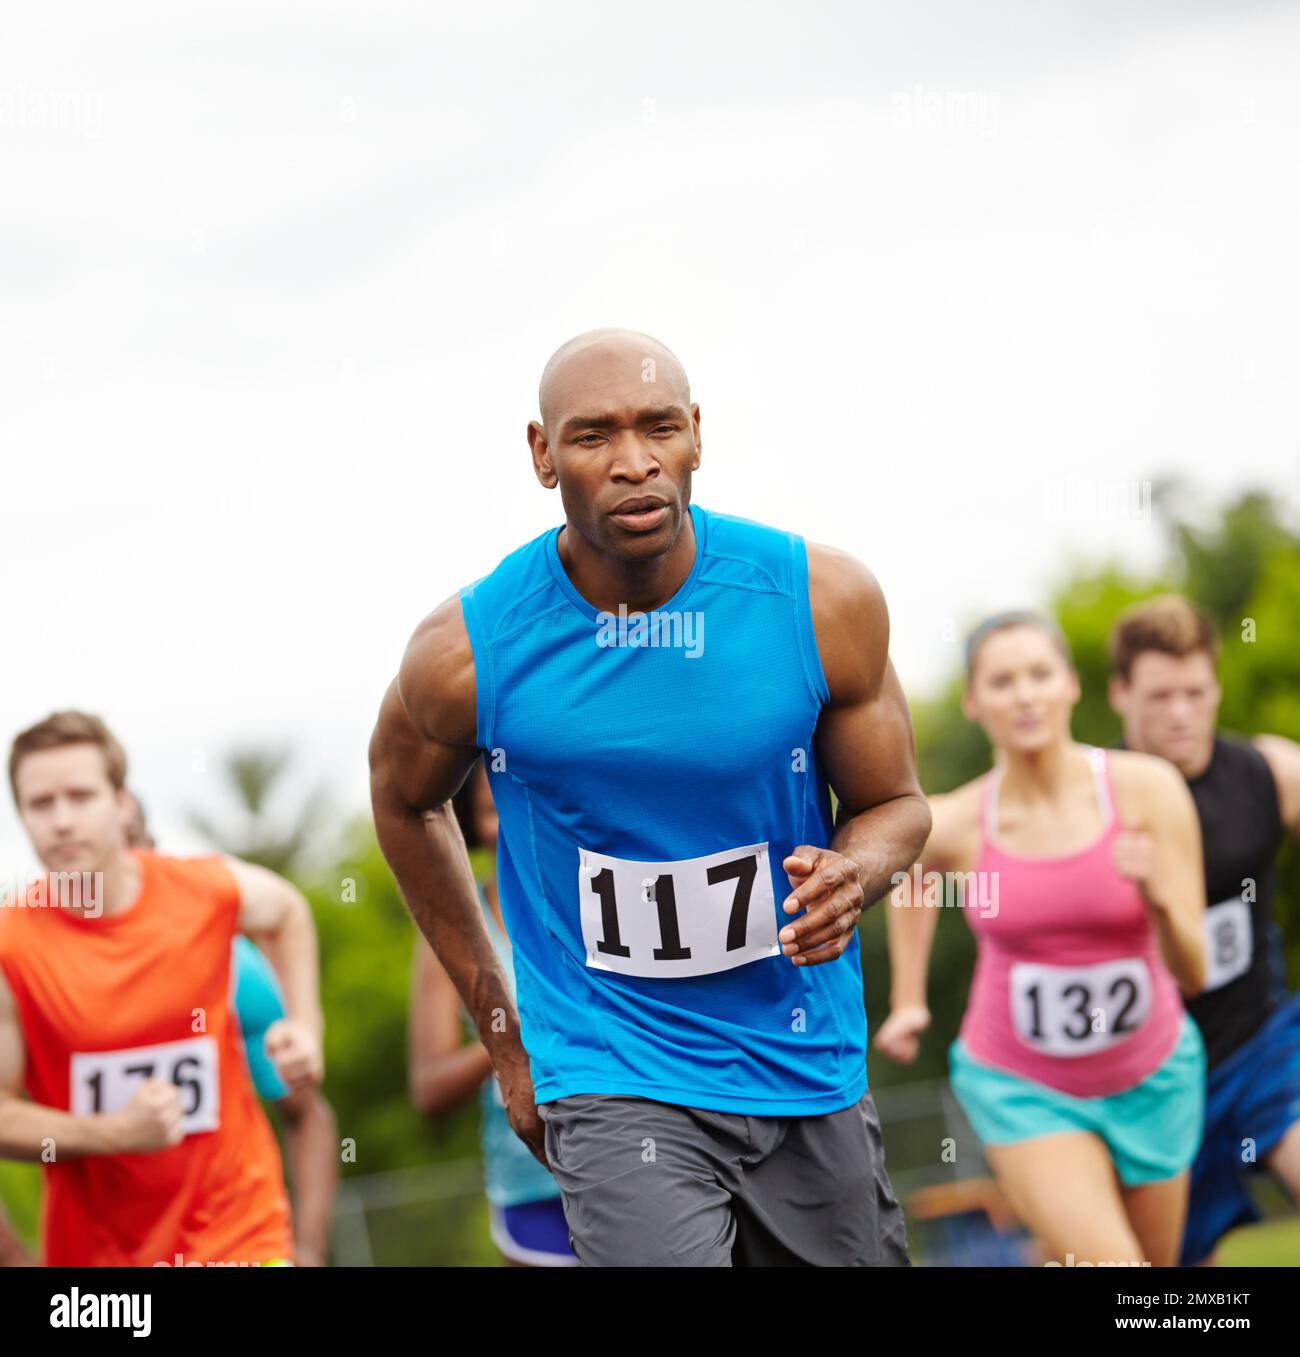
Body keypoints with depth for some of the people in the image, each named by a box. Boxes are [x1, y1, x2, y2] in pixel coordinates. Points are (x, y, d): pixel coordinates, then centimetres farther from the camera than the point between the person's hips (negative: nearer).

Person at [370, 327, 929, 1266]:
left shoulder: (822, 600, -10)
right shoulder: (470, 651, -12)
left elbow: (894, 804, 4)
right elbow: (404, 796, 10)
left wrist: (852, 873, -21)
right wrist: (504, 1037, 11)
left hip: (810, 1072, 3)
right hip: (616, 1081, -3)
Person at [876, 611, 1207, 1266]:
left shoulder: (1148, 788, -16)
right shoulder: (956, 824, -14)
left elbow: (1192, 973, -15)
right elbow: (913, 863, 13)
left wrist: (1157, 895, -34)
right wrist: (908, 999, 14)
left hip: (1149, 1080, 2)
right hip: (1021, 1087, -2)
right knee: (1110, 1262, -21)